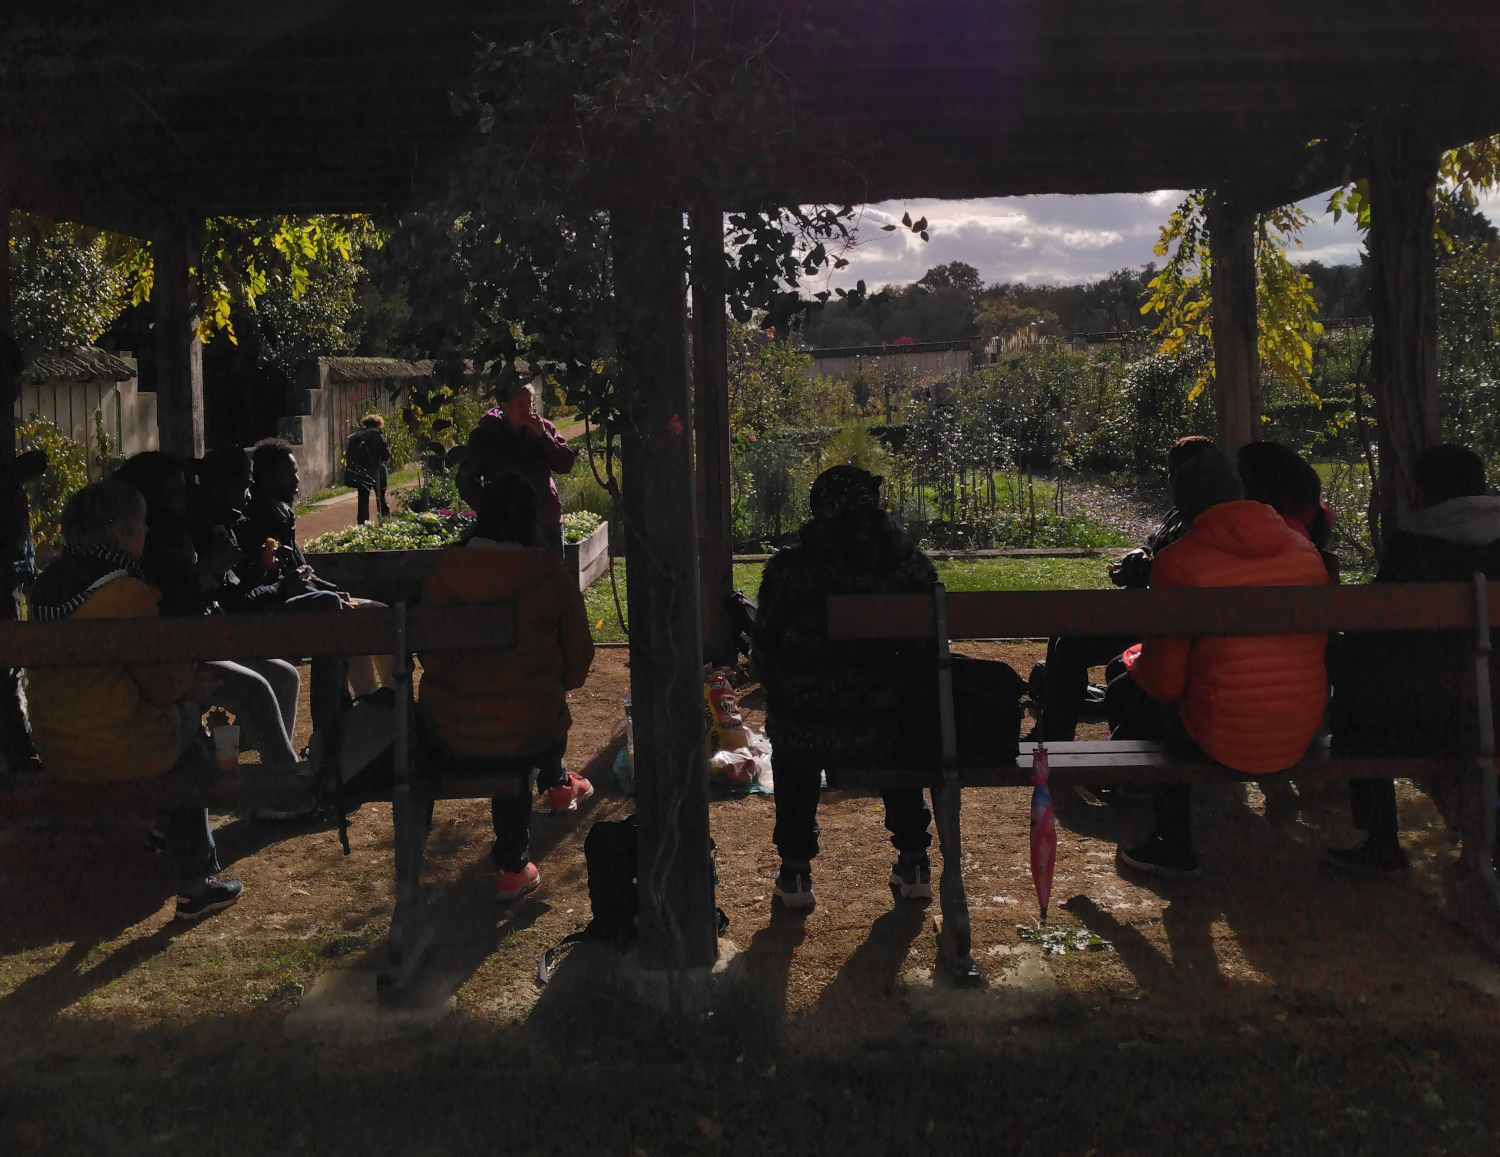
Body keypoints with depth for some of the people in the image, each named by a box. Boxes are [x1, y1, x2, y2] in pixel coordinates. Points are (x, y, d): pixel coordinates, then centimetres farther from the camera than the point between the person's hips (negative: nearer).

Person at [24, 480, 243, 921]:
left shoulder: (47, 583, 9)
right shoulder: (126, 590, -18)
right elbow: (160, 680, -13)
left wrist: (182, 680, 18)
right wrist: (190, 680, 10)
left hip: (54, 748, 8)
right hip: (117, 748, -8)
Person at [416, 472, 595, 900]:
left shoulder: (444, 572, -6)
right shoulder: (548, 574, -10)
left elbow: (428, 654, 6)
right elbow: (579, 658, 1)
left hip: (450, 736, 2)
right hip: (530, 737, -2)